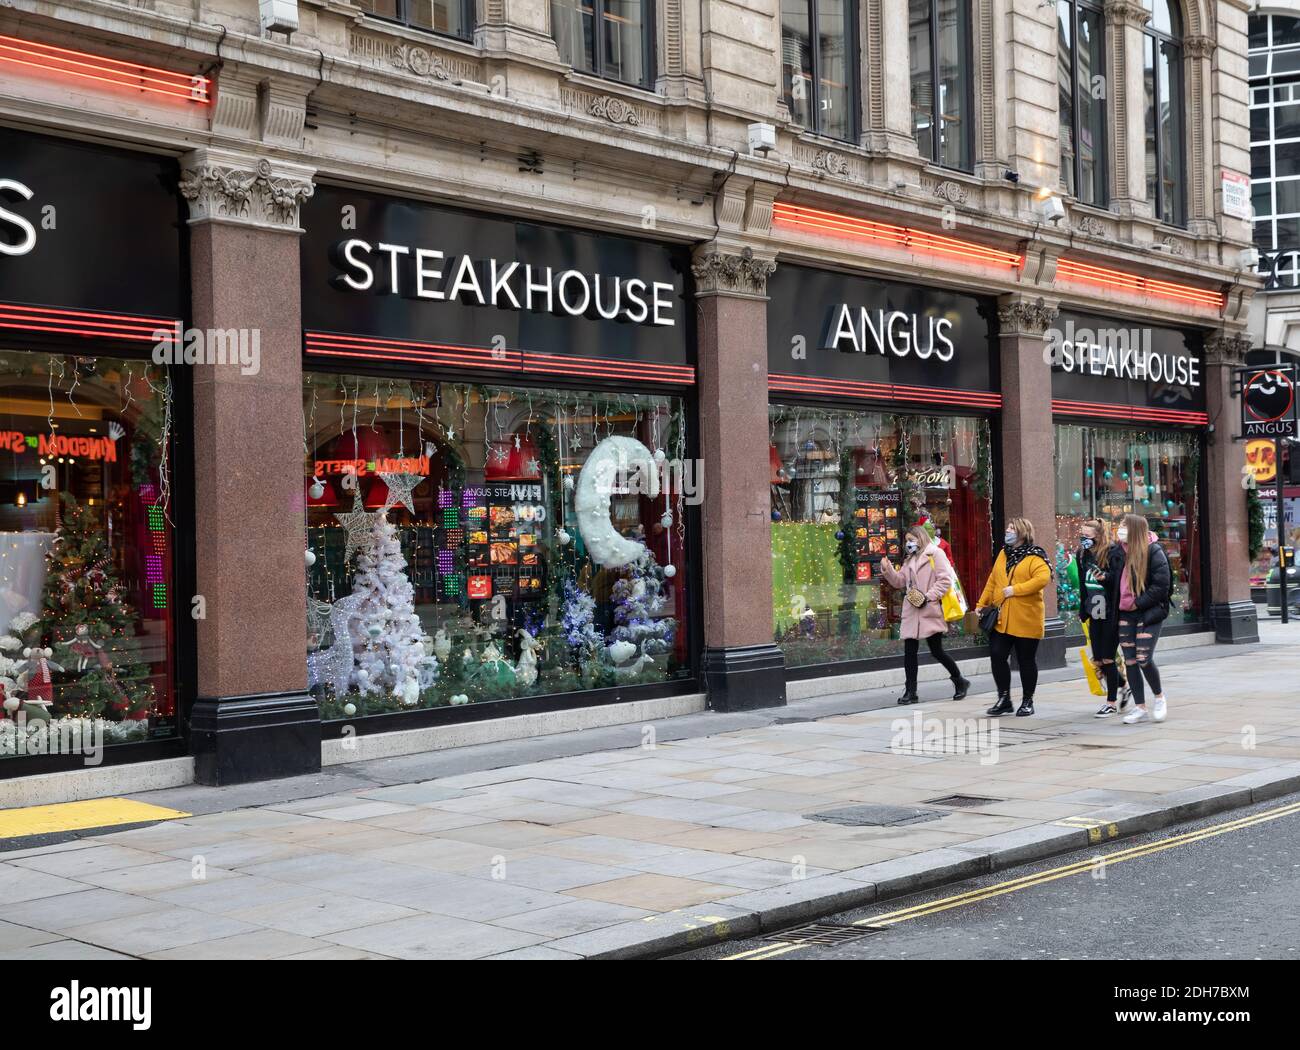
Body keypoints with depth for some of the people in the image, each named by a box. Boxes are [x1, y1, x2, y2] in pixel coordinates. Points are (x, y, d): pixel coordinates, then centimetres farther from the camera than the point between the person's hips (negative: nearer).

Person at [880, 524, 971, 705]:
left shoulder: (935, 554, -3)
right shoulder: (909, 560, 20)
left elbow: (945, 580, -11)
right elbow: (900, 581, 17)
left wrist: (929, 597, -17)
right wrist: (888, 569, 1)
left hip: (930, 611, -7)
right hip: (912, 612, 7)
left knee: (937, 651, -2)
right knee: (909, 651, 3)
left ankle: (960, 682, 18)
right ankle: (910, 691, 7)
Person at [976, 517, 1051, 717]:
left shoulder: (1034, 557, -8)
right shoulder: (1003, 554, 13)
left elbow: (1043, 578, -24)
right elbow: (992, 581, 17)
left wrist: (1015, 590, -24)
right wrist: (982, 604, 12)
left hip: (1026, 620, -6)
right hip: (1000, 620, 6)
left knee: (1026, 661, 5)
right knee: (997, 656, 0)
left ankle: (1028, 701, 18)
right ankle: (1004, 699, 13)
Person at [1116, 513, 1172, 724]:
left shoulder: (1153, 551, -10)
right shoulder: (1121, 551, 8)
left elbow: (1162, 584, -14)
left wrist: (1138, 603, -15)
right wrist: (1119, 603, 1)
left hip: (1149, 613, -6)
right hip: (1126, 614, 6)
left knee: (1144, 659, -11)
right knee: (1130, 661, 4)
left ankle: (1158, 696, 16)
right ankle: (1139, 708, 13)